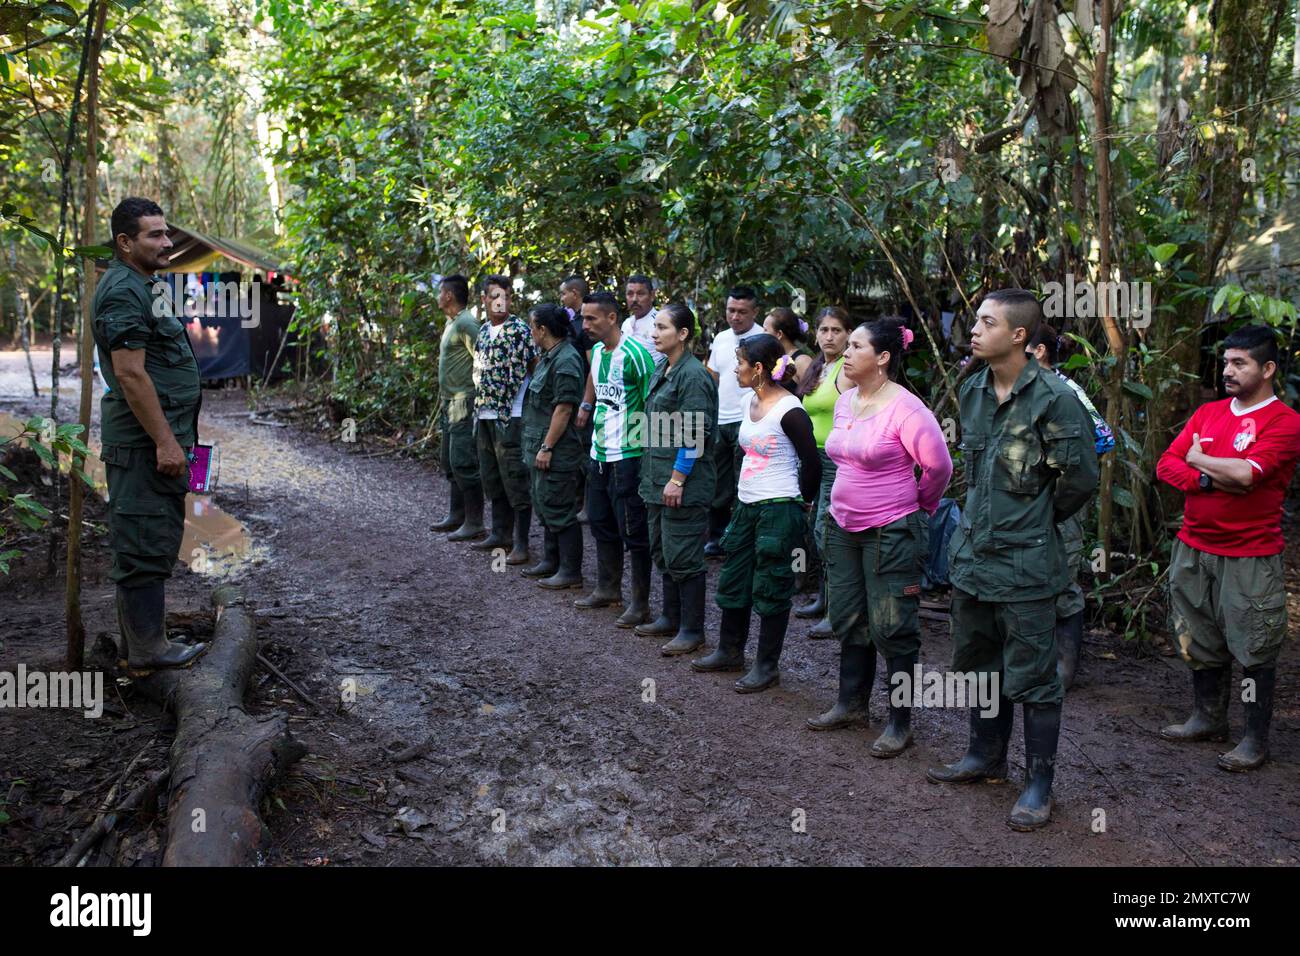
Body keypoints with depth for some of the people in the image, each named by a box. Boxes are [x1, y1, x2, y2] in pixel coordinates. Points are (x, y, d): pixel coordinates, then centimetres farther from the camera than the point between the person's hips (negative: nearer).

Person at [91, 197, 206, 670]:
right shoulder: (123, 291, -15)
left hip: (157, 437, 11)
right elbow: (129, 373, -22)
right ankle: (147, 648, 1)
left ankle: (145, 636, 26)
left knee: (155, 539, 16)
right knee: (146, 542, -5)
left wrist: (176, 436, 23)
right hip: (145, 441, -11)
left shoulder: (143, 285, 18)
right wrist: (165, 441, -22)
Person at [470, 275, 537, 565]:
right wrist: (478, 407, 16)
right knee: (491, 478, 15)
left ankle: (521, 543, 1)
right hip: (484, 416, 8)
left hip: (510, 416, -8)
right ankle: (500, 533, 27)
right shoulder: (483, 331, 14)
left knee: (515, 480, -4)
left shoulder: (519, 330, -9)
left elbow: (537, 368, -11)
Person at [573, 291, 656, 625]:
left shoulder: (634, 354, -16)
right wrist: (586, 405, 16)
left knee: (633, 530, -2)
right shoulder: (597, 351, 9)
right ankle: (608, 590, 32)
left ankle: (641, 603, 8)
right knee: (601, 523, 18)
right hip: (599, 453, 9)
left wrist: (651, 454, -17)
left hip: (627, 456, -9)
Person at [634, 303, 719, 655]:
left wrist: (677, 479, -20)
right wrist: (654, 476, 19)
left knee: (682, 557, -3)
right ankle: (671, 618, 30)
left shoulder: (694, 375, -16)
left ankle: (692, 630, 8)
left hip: (684, 484, -10)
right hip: (659, 480, 10)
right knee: (662, 552, 17)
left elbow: (694, 435, -20)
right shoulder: (663, 371, 13)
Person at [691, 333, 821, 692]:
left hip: (779, 511, -9)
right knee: (733, 580, 16)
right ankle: (730, 651, 32)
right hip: (748, 506, 9)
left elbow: (812, 463, -14)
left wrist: (800, 501, -3)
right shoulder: (751, 402, 7)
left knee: (770, 589, 2)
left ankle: (768, 666, 15)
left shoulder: (789, 411, -18)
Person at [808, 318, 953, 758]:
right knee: (849, 619, 17)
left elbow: (939, 466, -11)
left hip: (891, 532, -8)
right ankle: (851, 703, 33)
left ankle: (900, 722, 13)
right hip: (843, 526, 8)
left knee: (892, 629, 0)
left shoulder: (905, 409, -17)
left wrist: (918, 506, 3)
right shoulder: (845, 402, 6)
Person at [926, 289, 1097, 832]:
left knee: (1031, 680, 2)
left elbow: (1079, 479, -11)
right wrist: (987, 516, 13)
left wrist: (1035, 521, 1)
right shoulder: (972, 392, 7)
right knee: (976, 664, 20)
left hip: (1025, 565, -7)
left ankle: (1038, 786, 16)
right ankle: (986, 756, 38)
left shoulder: (1054, 399, -15)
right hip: (971, 556, 8)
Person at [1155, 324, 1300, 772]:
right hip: (1194, 547, 6)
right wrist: (1208, 480, -15)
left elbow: (1247, 473, -23)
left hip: (1250, 556, -6)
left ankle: (1256, 739, 15)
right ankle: (1208, 718, 31)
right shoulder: (1208, 413, 10)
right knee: (1201, 642, 16)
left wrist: (1199, 458, -7)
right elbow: (1166, 465, 3)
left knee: (1254, 650, 2)